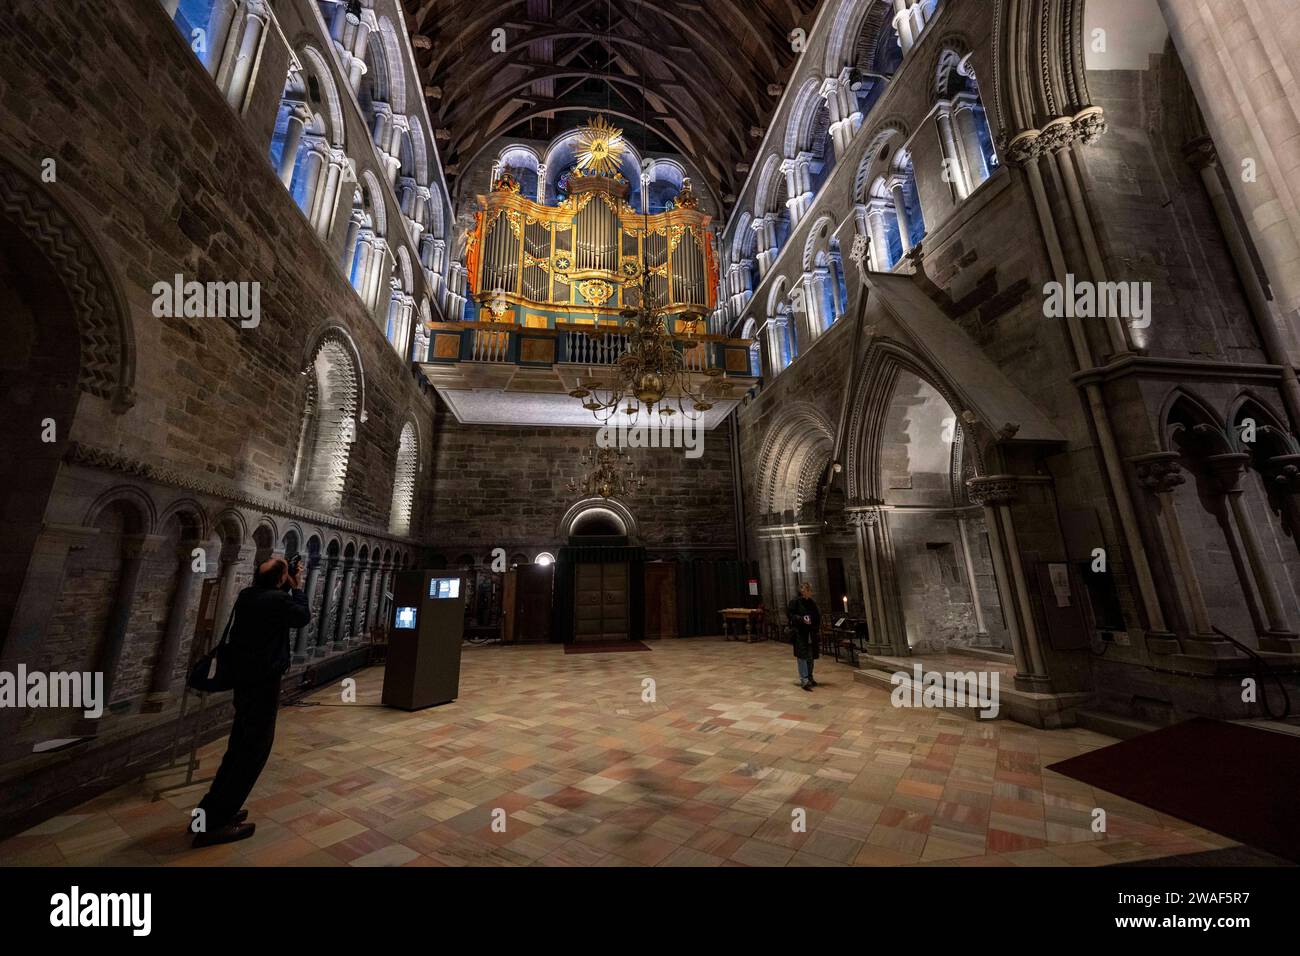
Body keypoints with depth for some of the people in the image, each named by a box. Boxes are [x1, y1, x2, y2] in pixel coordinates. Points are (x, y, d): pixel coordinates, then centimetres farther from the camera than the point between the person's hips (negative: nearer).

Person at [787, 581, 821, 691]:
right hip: (800, 633, -6)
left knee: (811, 657, 13)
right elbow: (789, 613, -8)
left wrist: (818, 627, 7)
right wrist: (801, 619, -20)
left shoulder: (813, 603, 11)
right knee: (802, 656, -10)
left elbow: (818, 616, 21)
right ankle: (804, 680, -10)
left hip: (811, 634, 6)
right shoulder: (796, 602, -7)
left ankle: (810, 678, 27)